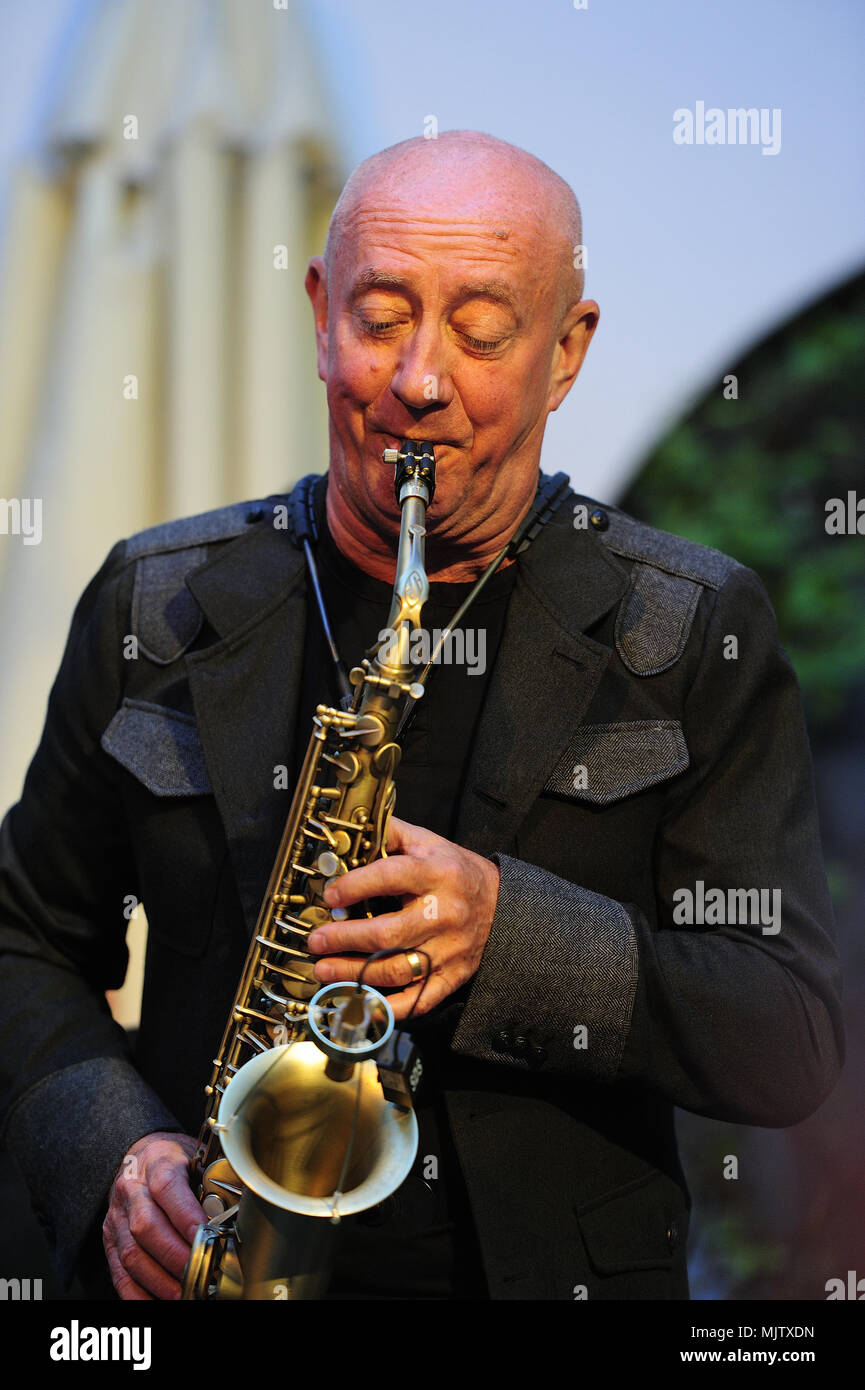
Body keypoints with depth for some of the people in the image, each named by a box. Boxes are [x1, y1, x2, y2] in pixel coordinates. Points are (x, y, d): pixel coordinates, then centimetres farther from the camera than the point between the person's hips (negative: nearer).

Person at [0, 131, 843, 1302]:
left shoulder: (699, 634, 1)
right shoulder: (159, 609, 6)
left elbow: (798, 1046, -4)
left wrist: (515, 934, -18)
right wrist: (113, 1151, -6)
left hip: (562, 1266, -1)